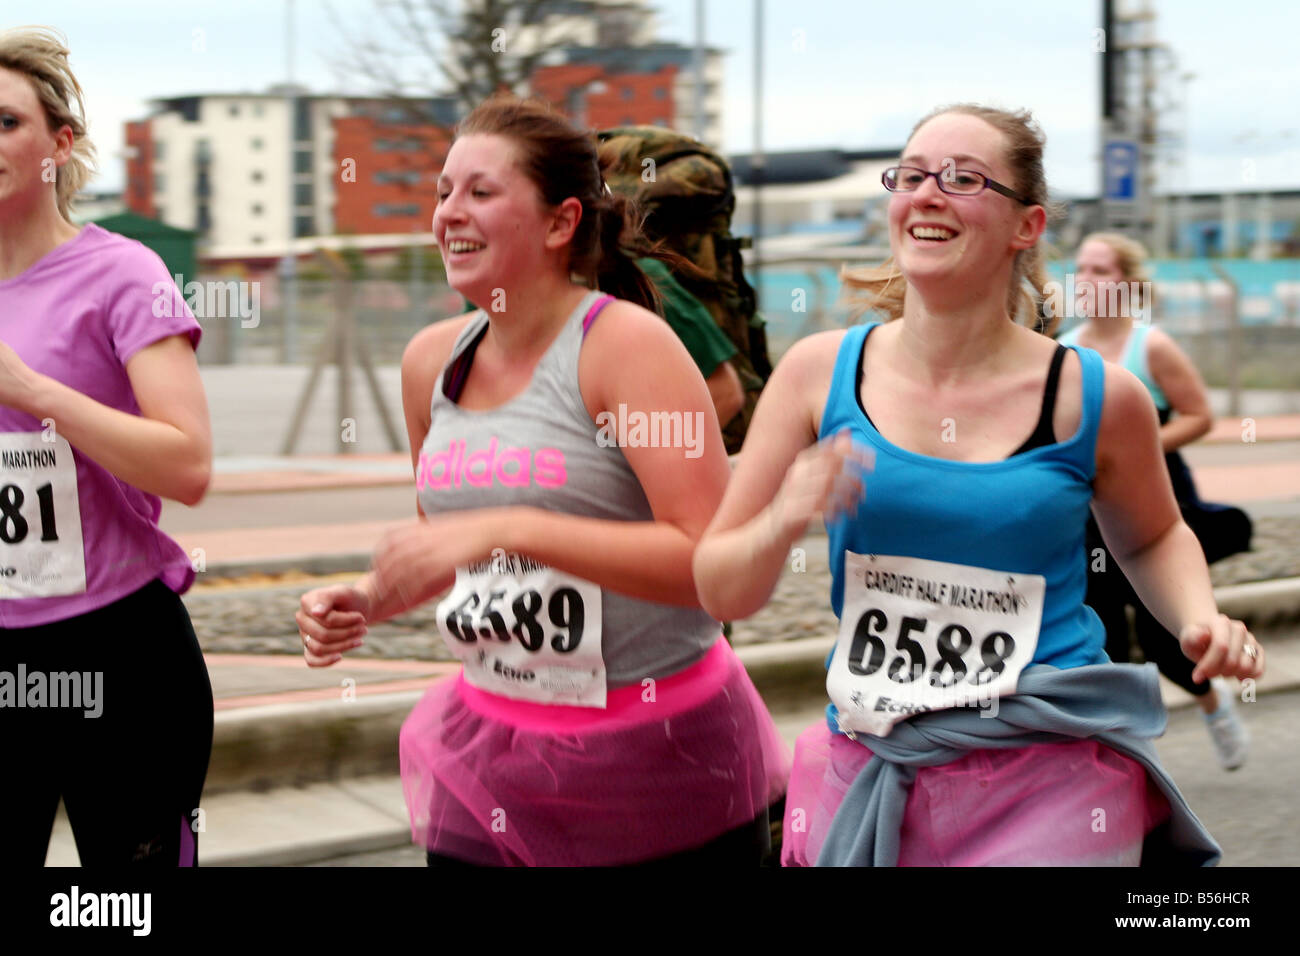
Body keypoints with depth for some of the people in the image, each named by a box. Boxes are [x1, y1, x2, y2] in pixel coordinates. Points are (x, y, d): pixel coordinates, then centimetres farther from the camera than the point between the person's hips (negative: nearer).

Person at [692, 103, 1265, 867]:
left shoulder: (1096, 398, -5)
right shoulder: (819, 373, -3)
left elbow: (1153, 539, 17)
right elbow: (720, 591, 2)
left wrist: (1198, 619, -3)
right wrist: (783, 524, -18)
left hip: (1051, 786, -1)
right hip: (867, 778, 2)